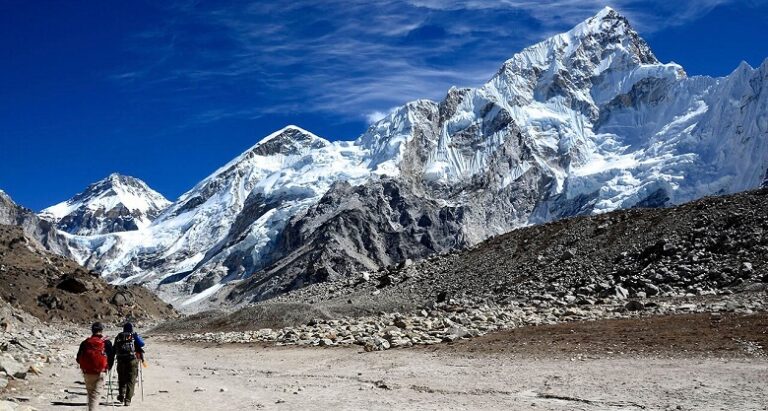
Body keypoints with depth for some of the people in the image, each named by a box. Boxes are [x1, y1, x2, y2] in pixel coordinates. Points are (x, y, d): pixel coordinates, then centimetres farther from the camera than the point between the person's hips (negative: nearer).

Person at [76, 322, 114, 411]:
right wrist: (108, 368, 17)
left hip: (87, 373, 3)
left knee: (90, 393, 19)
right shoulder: (106, 342, -3)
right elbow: (111, 357, -1)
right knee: (96, 394, -2)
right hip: (100, 373, -3)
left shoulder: (85, 343, 3)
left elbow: (78, 358, 7)